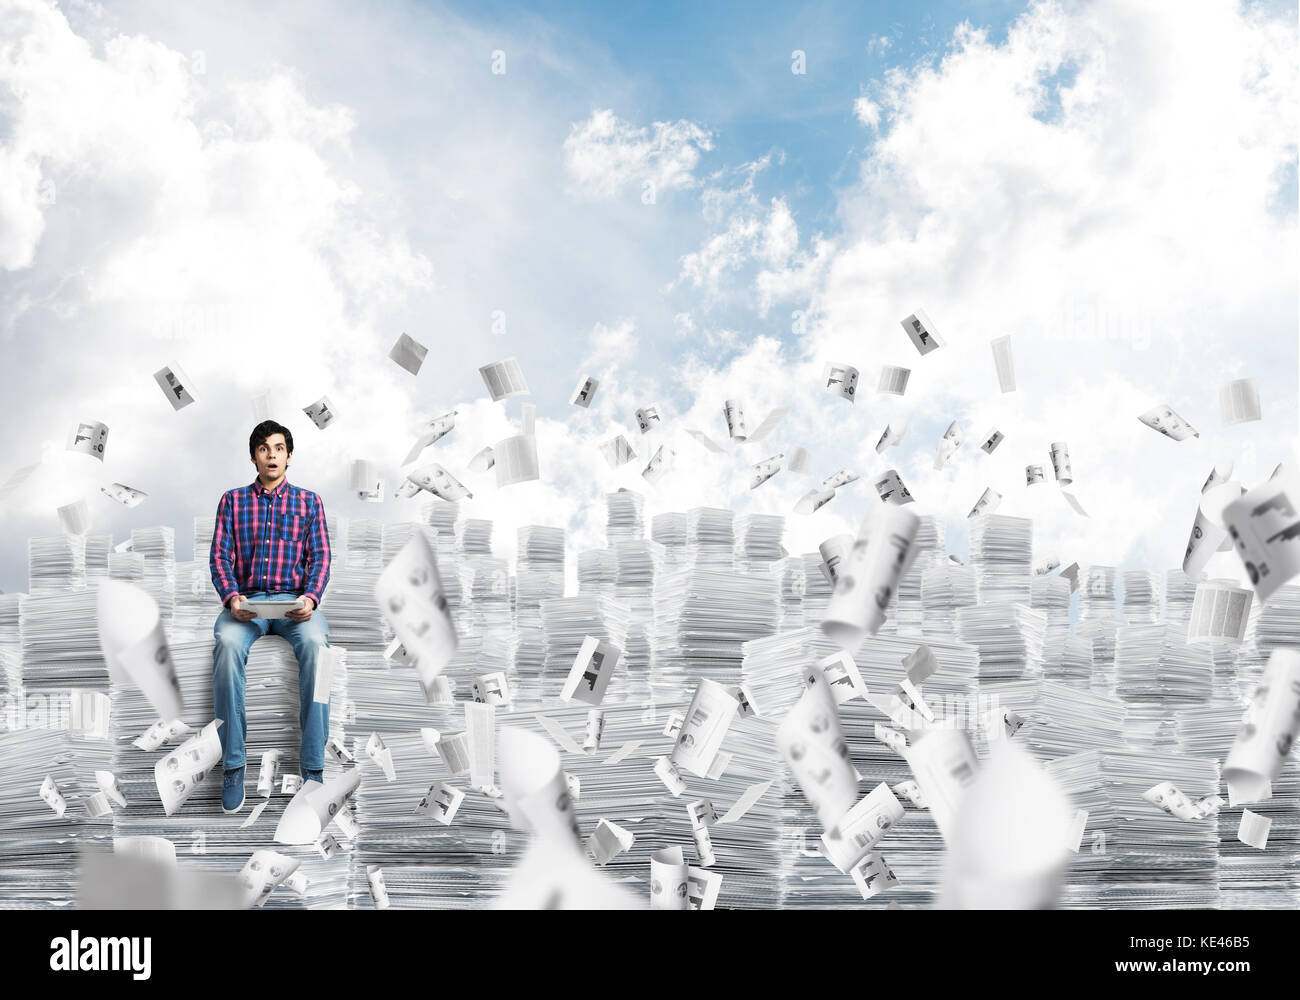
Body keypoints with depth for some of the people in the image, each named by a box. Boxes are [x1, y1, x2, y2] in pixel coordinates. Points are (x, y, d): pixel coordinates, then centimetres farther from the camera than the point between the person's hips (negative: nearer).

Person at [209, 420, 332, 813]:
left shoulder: (309, 501, 16)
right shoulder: (233, 500, 16)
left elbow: (320, 556, 7)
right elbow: (220, 555, 7)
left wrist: (311, 597, -13)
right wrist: (232, 597, -13)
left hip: (295, 599, 0)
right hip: (246, 599, 0)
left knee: (316, 642, -35)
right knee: (228, 644, -35)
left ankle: (313, 766, -32)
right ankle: (233, 765, -29)